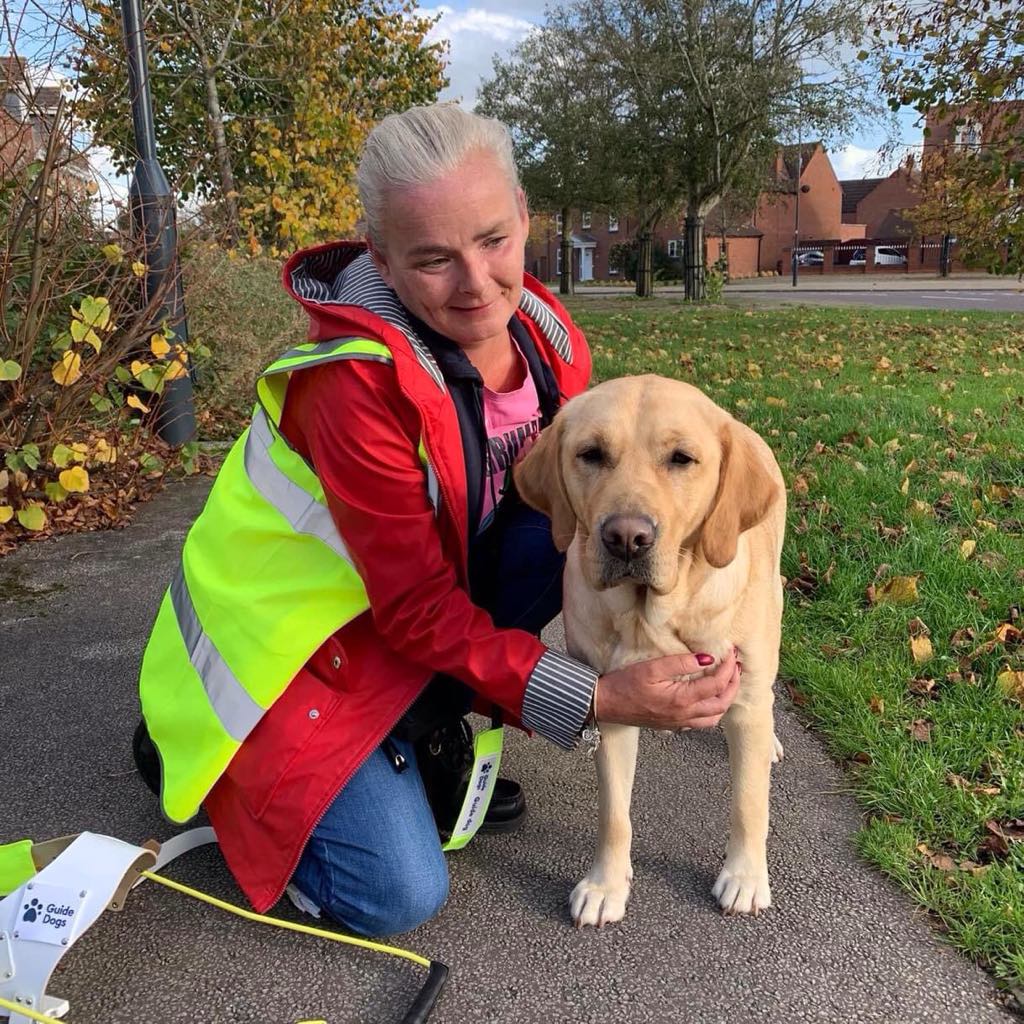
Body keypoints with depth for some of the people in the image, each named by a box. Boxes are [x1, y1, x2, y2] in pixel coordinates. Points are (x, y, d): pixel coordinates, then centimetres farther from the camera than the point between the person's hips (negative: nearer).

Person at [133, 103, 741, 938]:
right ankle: (185, 752, 11)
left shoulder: (548, 336, -11)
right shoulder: (359, 385, -31)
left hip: (429, 588, 6)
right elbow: (419, 608, -28)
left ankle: (428, 731, 1)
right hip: (285, 641, -6)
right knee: (400, 894, -12)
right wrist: (598, 698, -33)